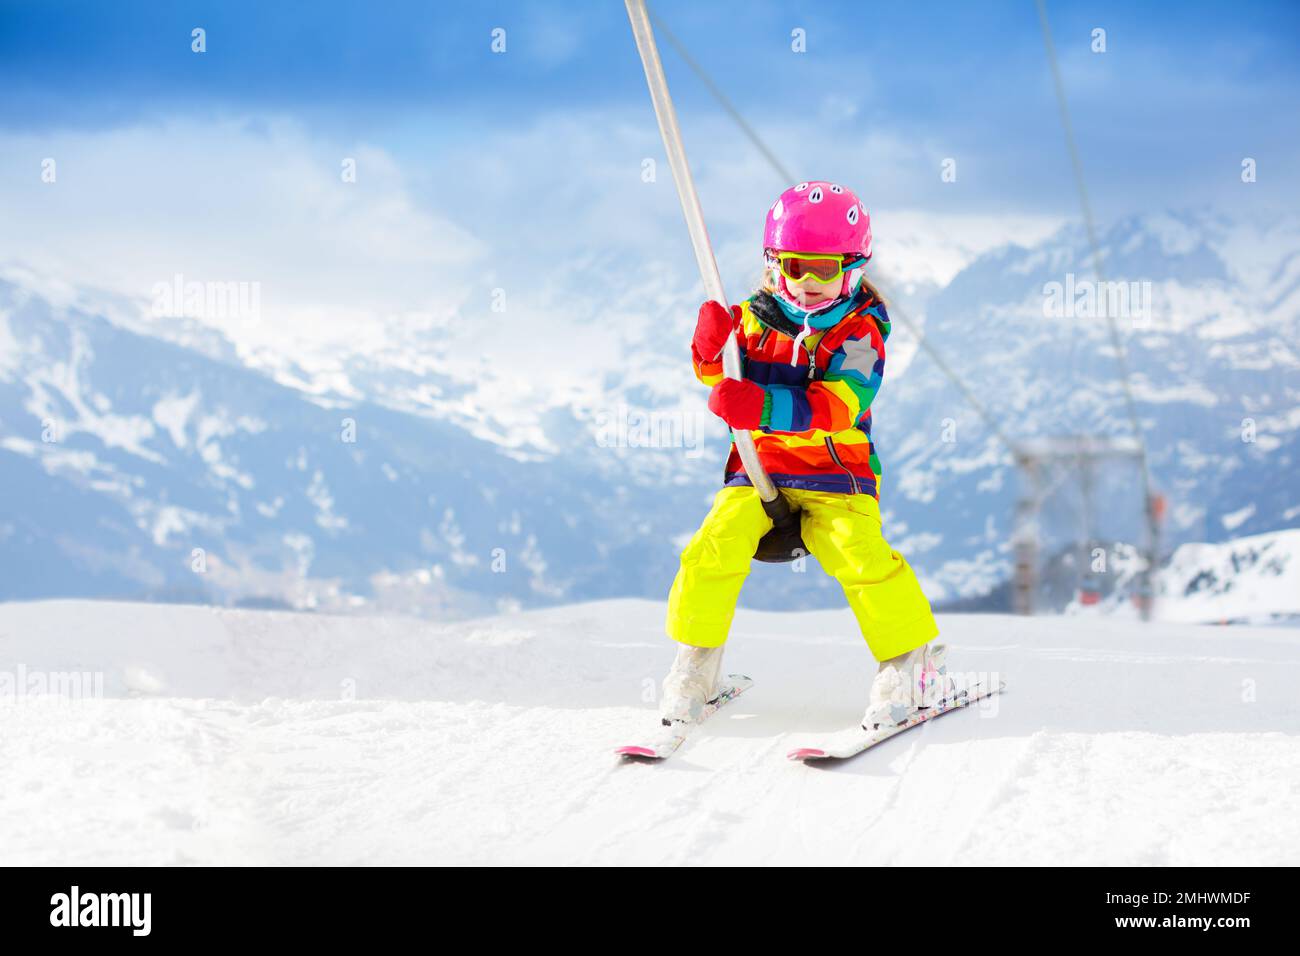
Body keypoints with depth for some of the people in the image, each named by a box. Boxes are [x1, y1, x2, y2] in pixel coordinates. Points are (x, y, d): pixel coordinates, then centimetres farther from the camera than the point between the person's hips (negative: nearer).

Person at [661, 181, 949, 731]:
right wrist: (712, 349, -19)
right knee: (718, 546, -17)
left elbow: (837, 406, -23)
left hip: (836, 470, -3)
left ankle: (913, 663, -5)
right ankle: (694, 666, 3)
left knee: (859, 553, -23)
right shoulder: (757, 316, 4)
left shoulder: (859, 333, -8)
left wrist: (762, 406, -38)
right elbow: (717, 378, 6)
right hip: (759, 464, 3)